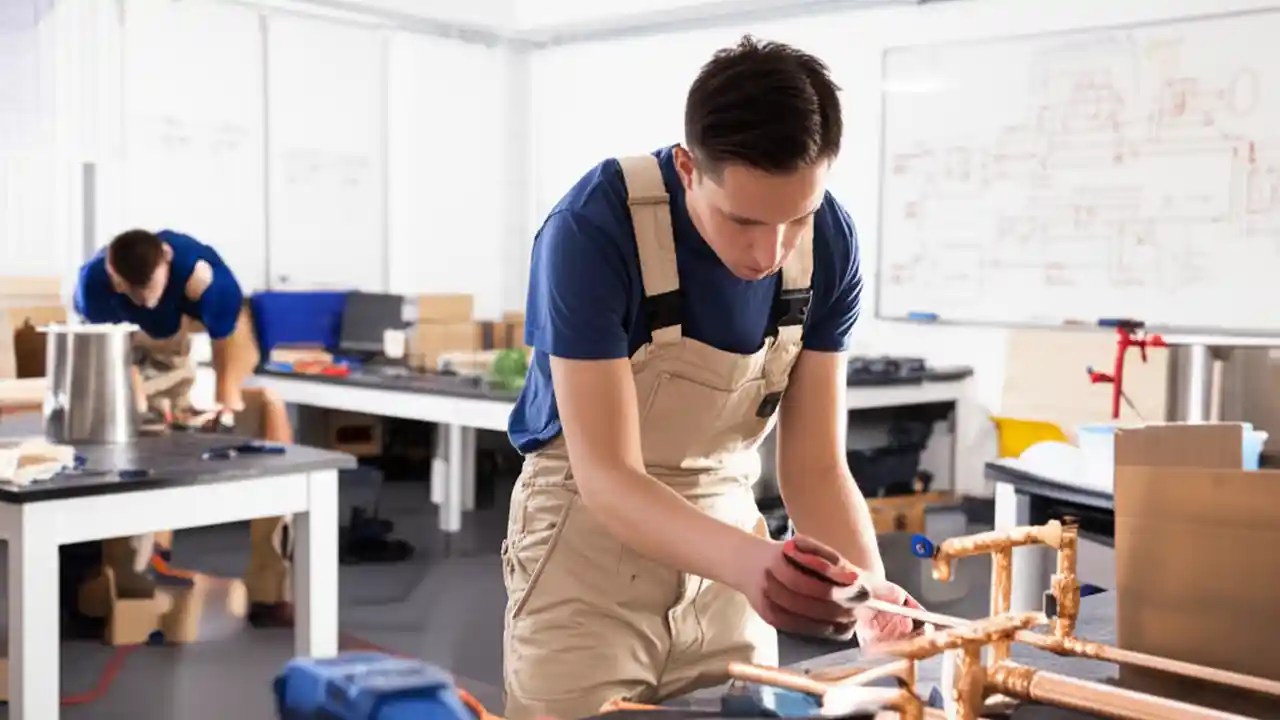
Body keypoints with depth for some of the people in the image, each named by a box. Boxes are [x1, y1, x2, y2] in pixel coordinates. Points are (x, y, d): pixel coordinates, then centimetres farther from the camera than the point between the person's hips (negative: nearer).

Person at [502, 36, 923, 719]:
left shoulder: (830, 243, -12)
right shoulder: (593, 230, -26)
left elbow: (814, 463, -8)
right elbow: (606, 474, -27)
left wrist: (869, 584, -27)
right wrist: (747, 559, -44)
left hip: (725, 529, 4)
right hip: (589, 536, -4)